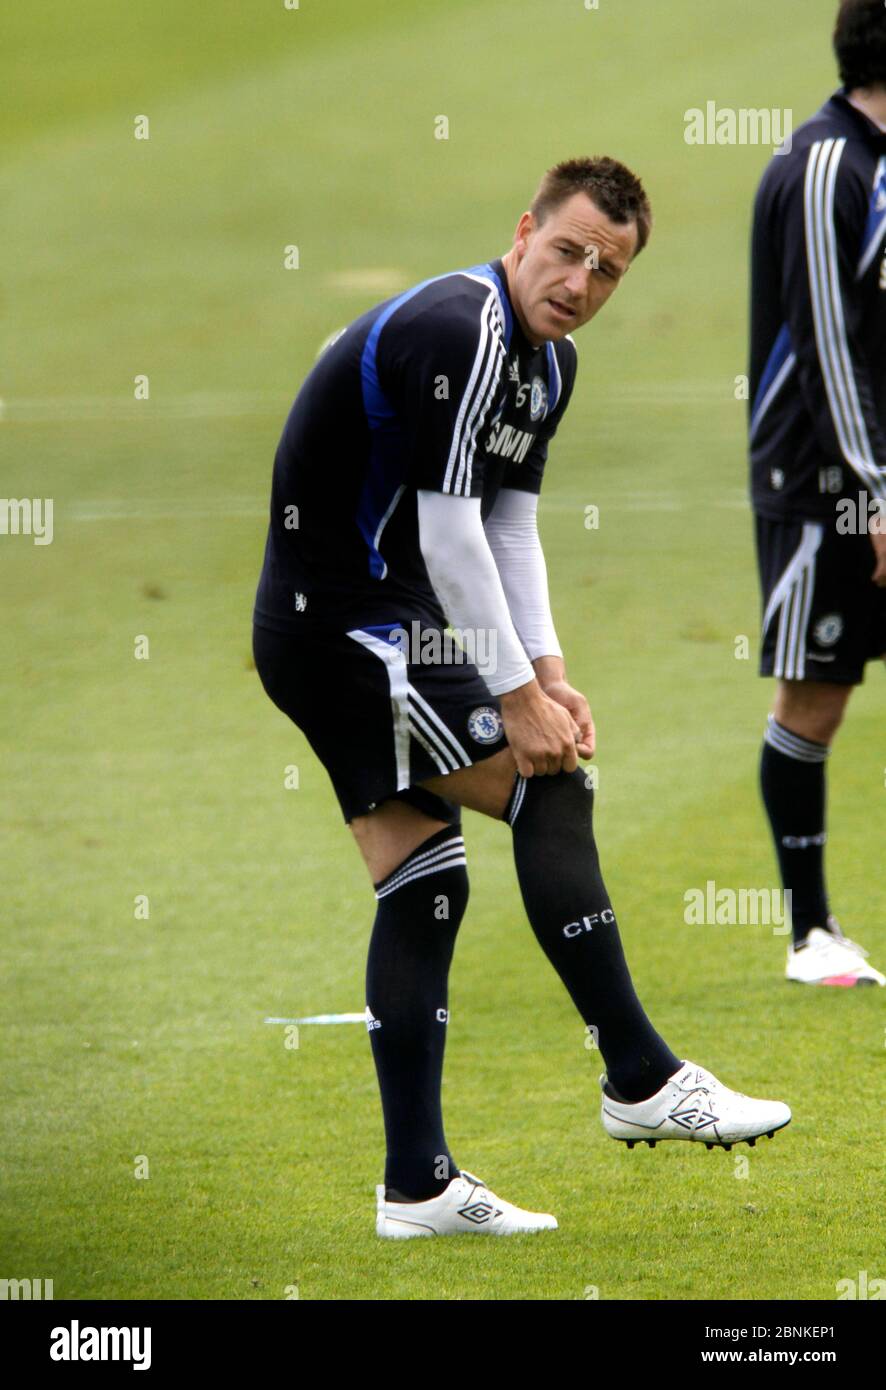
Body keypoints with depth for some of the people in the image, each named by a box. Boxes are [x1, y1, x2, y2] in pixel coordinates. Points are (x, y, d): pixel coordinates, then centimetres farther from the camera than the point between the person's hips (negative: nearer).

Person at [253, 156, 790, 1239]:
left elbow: (510, 528, 15)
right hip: (343, 624, -10)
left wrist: (547, 675, 2)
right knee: (550, 788, -13)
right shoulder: (457, 331, -21)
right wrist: (516, 698, -17)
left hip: (371, 635, 10)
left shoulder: (550, 363, 11)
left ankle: (417, 1188, 7)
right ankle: (639, 1080, -9)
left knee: (426, 888, 6)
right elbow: (449, 536, -22)